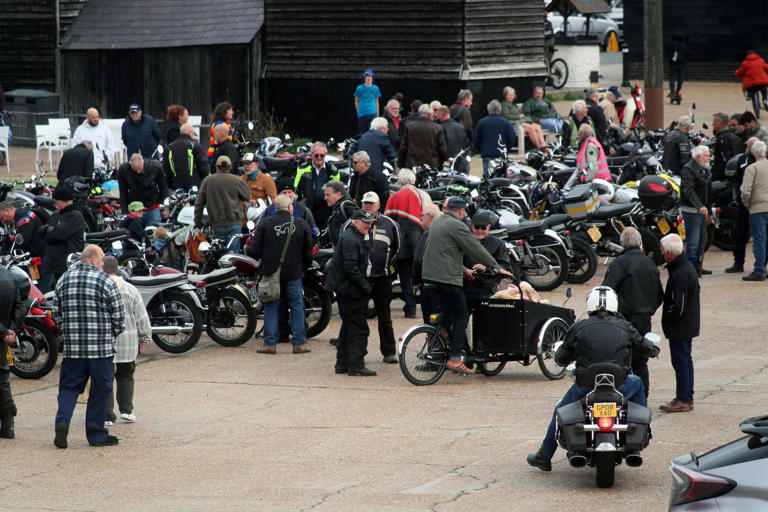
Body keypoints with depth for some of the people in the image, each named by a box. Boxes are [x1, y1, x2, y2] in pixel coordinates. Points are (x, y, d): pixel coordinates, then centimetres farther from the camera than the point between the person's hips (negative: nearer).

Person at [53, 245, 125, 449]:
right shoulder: (105, 282, -8)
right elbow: (118, 314, -6)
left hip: (71, 347, 4)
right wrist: (114, 333, 12)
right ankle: (96, 434, 11)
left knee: (69, 386, 9)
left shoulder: (64, 280, 7)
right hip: (101, 347, -4)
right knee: (100, 390, 6)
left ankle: (62, 422, -14)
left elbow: (57, 312, 11)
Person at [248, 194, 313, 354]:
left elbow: (254, 251, -8)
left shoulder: (264, 224, -6)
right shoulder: (301, 225, -1)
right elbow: (308, 252, 4)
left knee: (271, 308, 6)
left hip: (271, 273, -1)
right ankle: (299, 343, 10)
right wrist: (306, 266, 21)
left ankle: (270, 344, 5)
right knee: (297, 307, 10)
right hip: (294, 274, 1)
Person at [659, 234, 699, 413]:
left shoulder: (680, 274, -24)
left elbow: (678, 306, -25)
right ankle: (687, 398, 23)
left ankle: (683, 400, 2)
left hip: (680, 327, -10)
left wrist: (667, 317, -8)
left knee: (680, 361, -3)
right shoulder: (688, 267, 8)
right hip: (689, 325, 10)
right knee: (685, 360, 16)